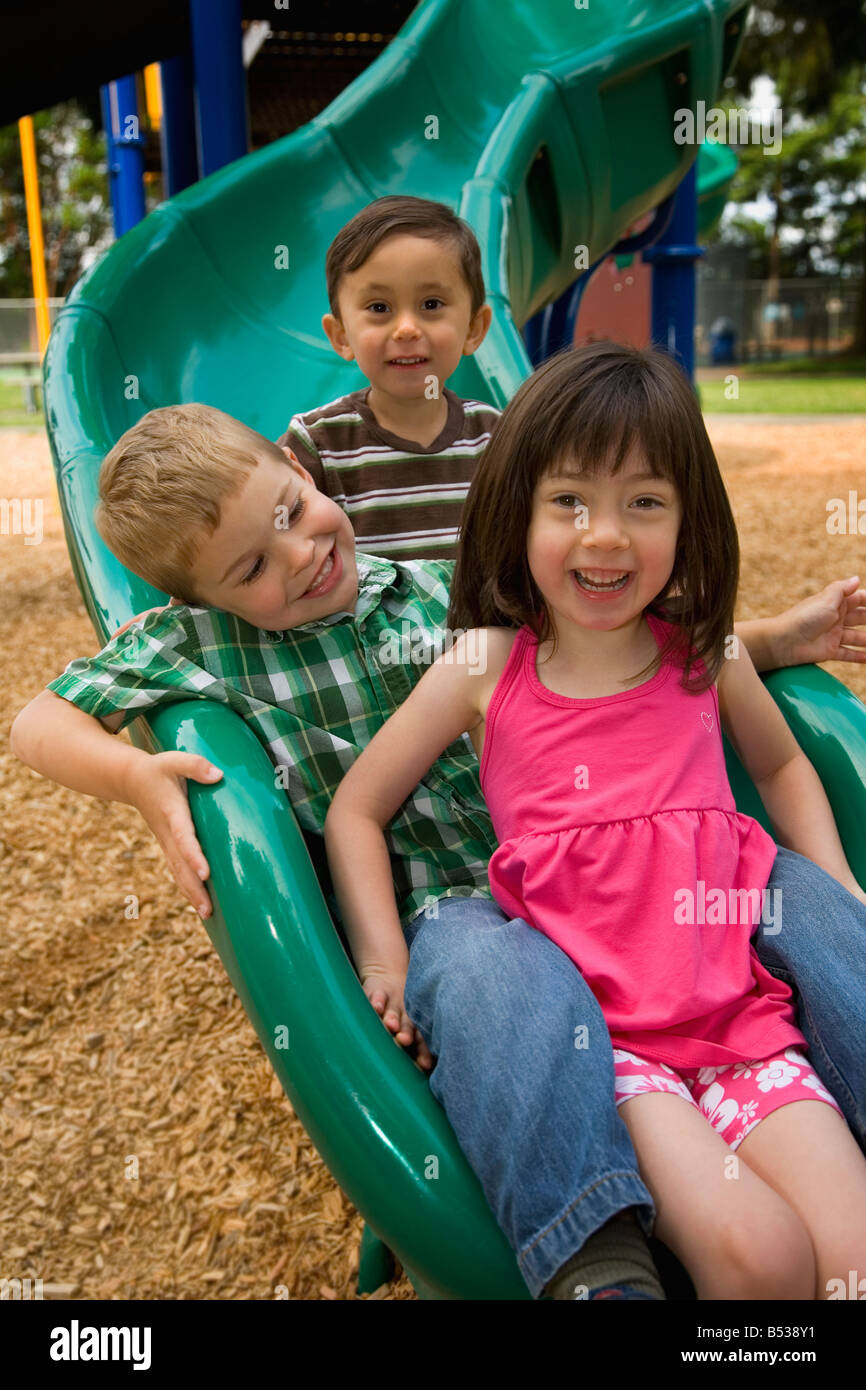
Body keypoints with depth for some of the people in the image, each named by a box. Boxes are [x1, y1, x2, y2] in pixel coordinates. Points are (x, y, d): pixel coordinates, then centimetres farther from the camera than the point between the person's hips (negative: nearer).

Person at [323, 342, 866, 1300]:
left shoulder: (708, 657, 4)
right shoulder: (484, 669, -3)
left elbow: (781, 766, 24)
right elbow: (355, 809, 5)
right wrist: (385, 963, -5)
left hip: (738, 1012, 3)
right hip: (592, 1030, -2)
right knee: (757, 1254, -22)